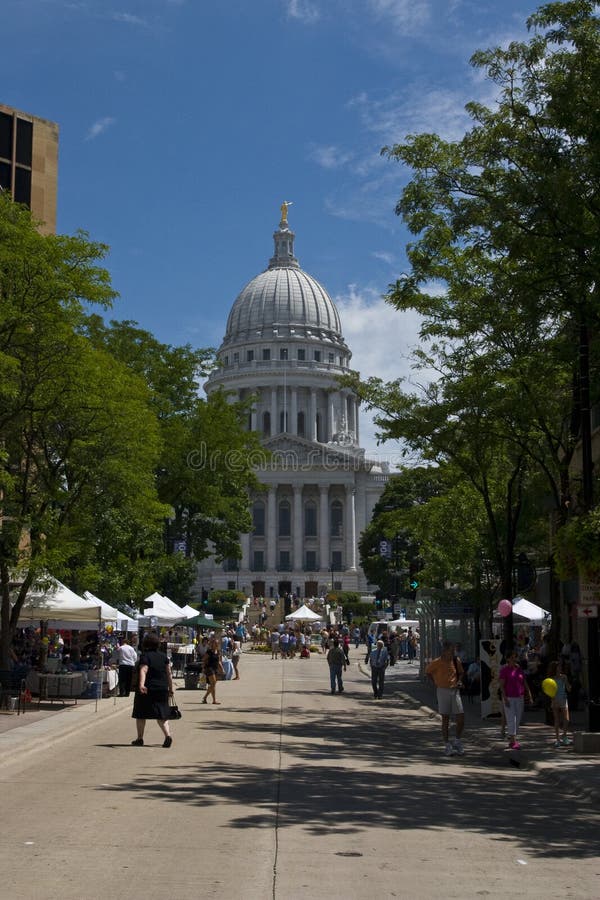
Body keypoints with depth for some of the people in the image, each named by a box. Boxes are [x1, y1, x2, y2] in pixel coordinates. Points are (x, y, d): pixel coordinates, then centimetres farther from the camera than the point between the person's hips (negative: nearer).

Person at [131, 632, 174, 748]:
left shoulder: (145, 656, -7)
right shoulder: (164, 656, 7)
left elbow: (143, 670, -24)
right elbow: (169, 673, 7)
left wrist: (141, 684, -37)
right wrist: (170, 689, 13)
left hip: (147, 690, -4)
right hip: (162, 689, 4)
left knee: (141, 714, 12)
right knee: (161, 715, 6)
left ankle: (140, 739, 18)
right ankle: (168, 735, -14)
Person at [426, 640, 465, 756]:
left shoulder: (456, 661, 2)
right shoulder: (436, 663, -8)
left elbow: (461, 672, 19)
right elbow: (428, 672, 8)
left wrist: (459, 681, 1)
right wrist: (436, 683, 6)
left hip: (455, 691, 3)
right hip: (443, 691, -3)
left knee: (461, 719, -2)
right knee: (445, 720, 3)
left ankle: (457, 742, 19)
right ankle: (447, 745, 11)